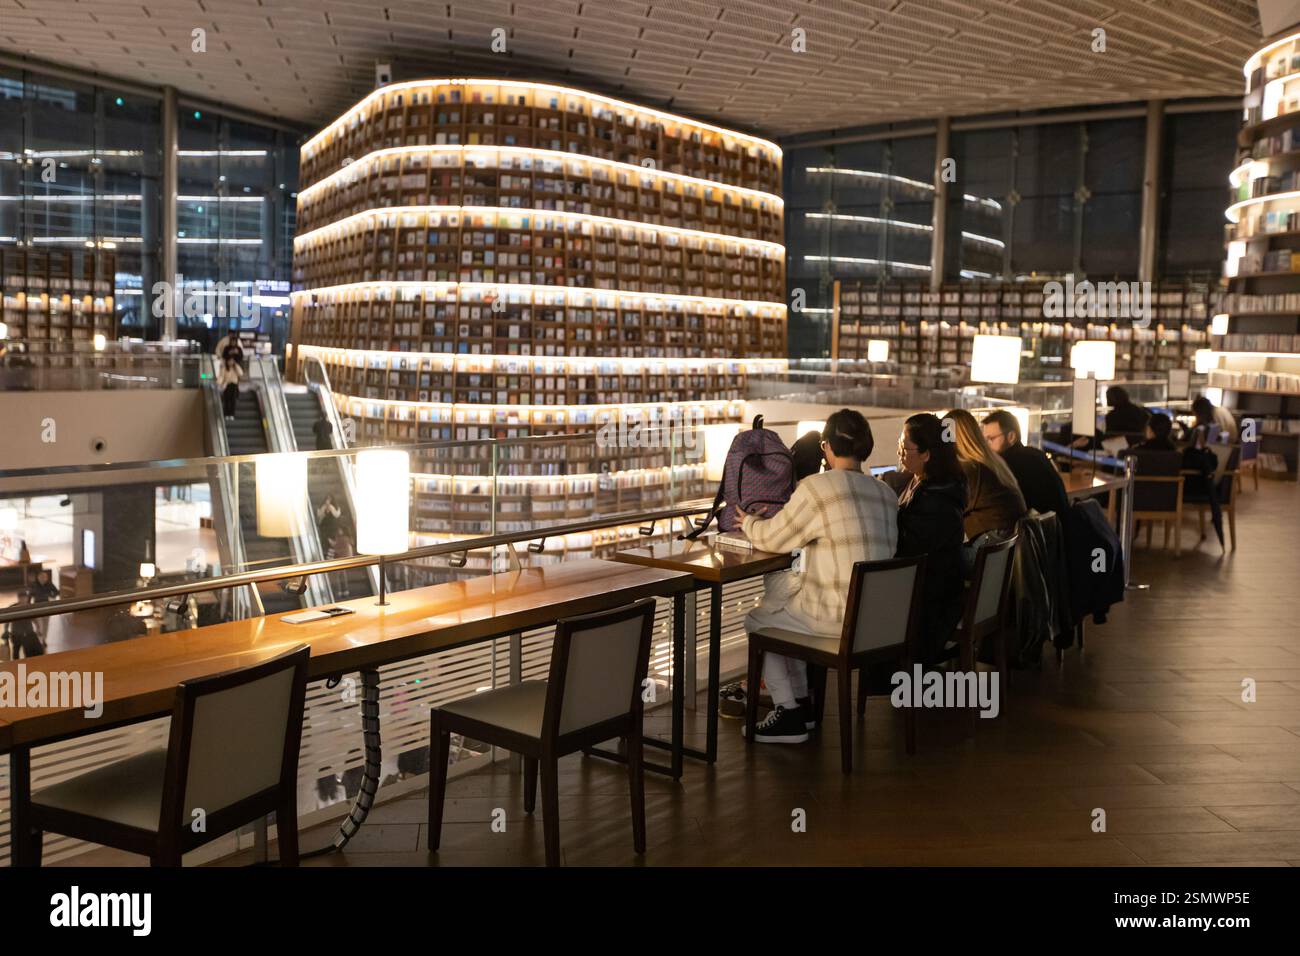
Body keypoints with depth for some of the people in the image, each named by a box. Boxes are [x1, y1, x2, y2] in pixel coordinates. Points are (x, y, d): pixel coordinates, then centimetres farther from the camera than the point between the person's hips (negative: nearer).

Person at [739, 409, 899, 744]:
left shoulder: (817, 488, -15)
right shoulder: (886, 494, 6)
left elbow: (771, 538, -4)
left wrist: (749, 522, 18)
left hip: (838, 617, -8)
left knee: (757, 619, 17)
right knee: (784, 607, 29)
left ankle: (788, 715, 16)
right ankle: (800, 703, 33)